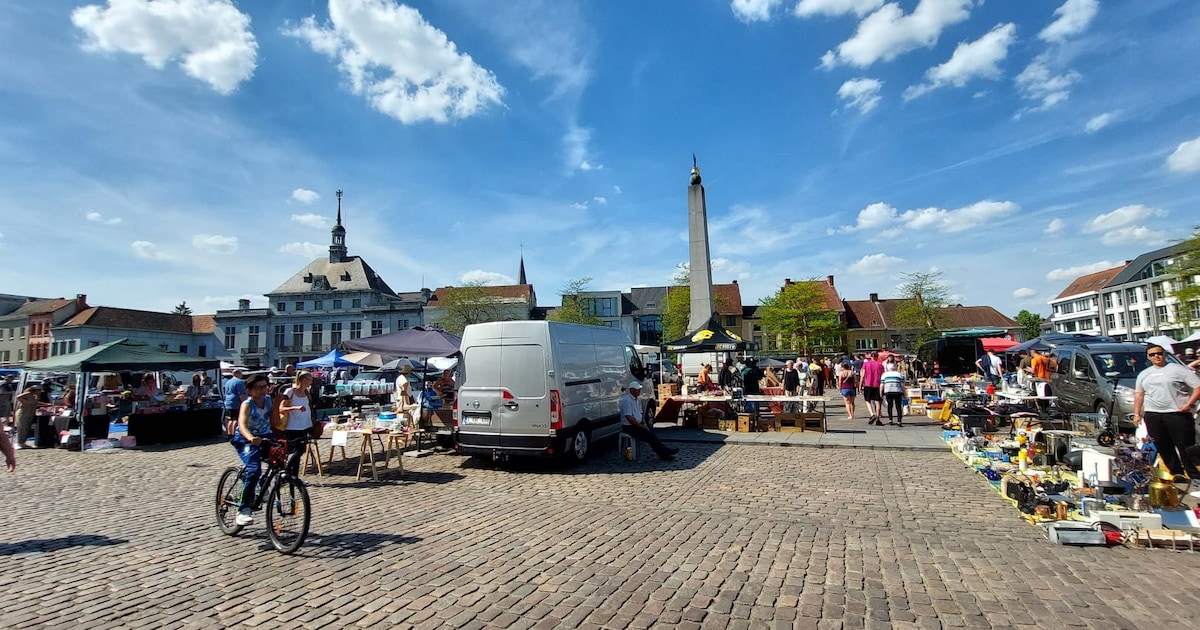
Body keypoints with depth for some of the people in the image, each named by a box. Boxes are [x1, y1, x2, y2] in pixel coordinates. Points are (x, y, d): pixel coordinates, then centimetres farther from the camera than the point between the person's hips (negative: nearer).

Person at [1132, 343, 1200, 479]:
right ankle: (1177, 473, 16)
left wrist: (1189, 403, -14)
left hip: (1177, 413, -5)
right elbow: (1139, 395, 19)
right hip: (1152, 415, 5)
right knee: (1163, 448, 7)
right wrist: (1137, 414, 14)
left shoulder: (1178, 369, 1)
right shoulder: (1144, 374, 16)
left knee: (1186, 447, -3)